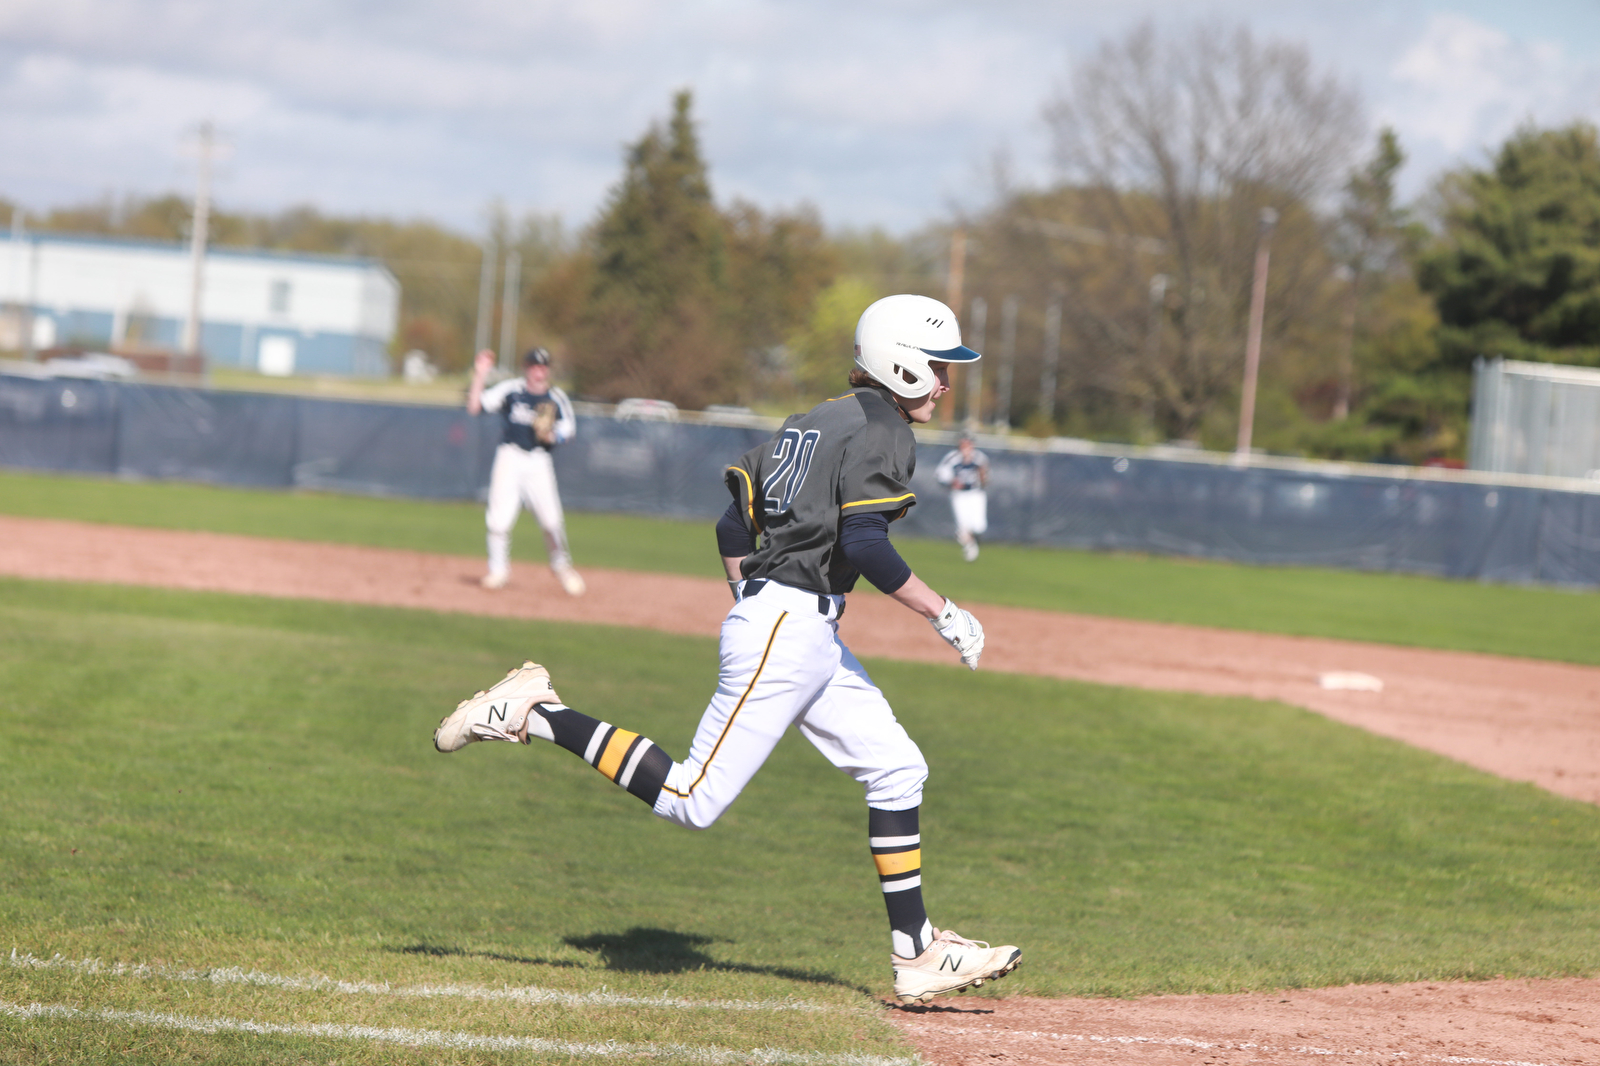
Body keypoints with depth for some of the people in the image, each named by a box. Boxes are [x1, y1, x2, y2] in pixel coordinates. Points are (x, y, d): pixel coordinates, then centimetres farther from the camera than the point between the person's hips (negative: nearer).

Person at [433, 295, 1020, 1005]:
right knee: (693, 800, -11)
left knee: (895, 769, 11)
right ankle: (539, 715, -6)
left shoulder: (812, 423, 18)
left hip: (811, 634, 11)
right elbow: (862, 542, -22)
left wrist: (750, 611, 23)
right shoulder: (881, 430, -10)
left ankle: (916, 955, 11)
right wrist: (943, 614, -15)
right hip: (792, 624, -11)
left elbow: (733, 528, 17)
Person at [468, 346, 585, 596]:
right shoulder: (510, 390, 0)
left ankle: (561, 565, 16)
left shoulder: (557, 399, 4)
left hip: (539, 460, 0)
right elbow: (474, 406, -4)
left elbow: (567, 430, 8)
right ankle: (498, 569, 9)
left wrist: (551, 435, -13)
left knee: (551, 517, -7)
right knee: (499, 516, -9)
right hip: (509, 456, 0)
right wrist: (480, 376, -12)